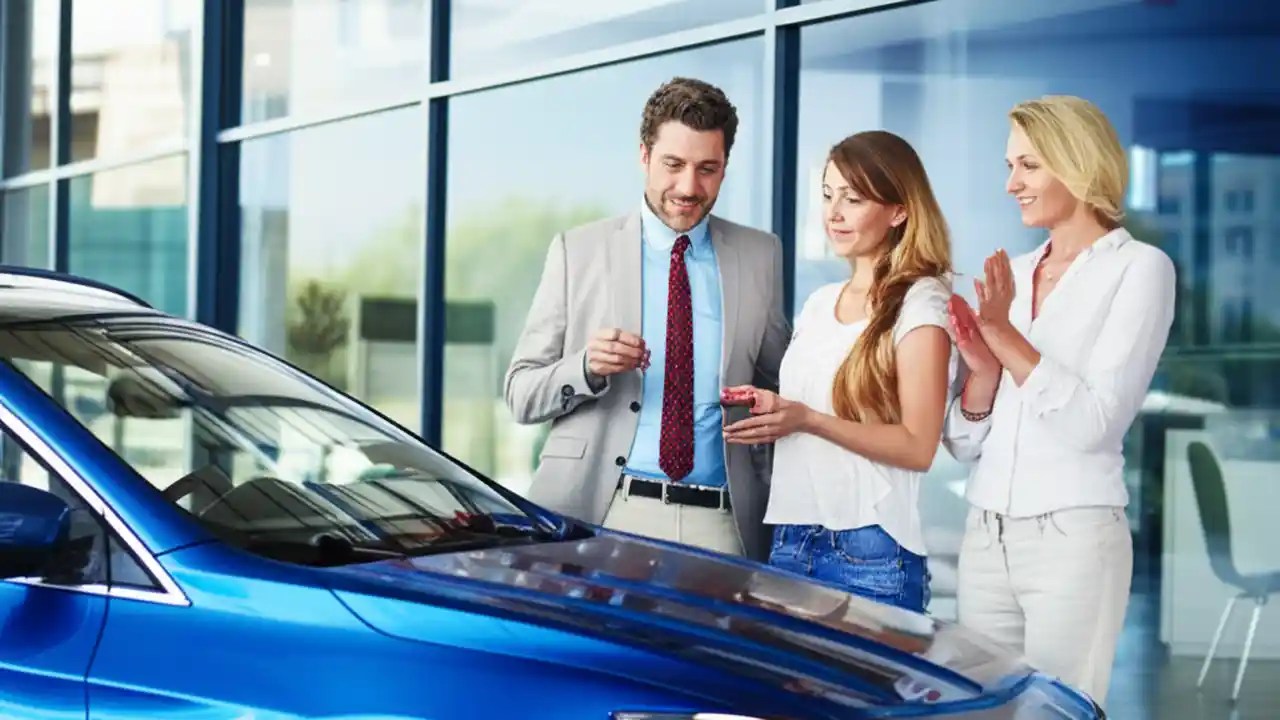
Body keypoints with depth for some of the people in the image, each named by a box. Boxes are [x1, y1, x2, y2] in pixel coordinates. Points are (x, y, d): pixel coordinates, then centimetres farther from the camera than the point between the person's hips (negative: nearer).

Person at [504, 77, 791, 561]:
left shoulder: (760, 255, 11)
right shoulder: (578, 251, 6)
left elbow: (778, 385, 19)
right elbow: (521, 394, 5)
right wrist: (586, 368, -15)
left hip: (719, 523, 2)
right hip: (596, 516, -1)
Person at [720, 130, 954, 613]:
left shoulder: (919, 304, -7)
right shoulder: (819, 303, 14)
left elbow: (918, 447, -13)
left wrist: (807, 419, -20)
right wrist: (769, 412, 1)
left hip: (870, 549, -7)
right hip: (791, 537, 7)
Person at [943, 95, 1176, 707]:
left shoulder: (1138, 269, -5)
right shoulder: (1011, 274, 12)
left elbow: (1095, 421, -14)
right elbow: (963, 443, 11)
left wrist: (1007, 336, -15)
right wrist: (981, 367, -6)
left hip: (1072, 537, -6)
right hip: (986, 536, 6)